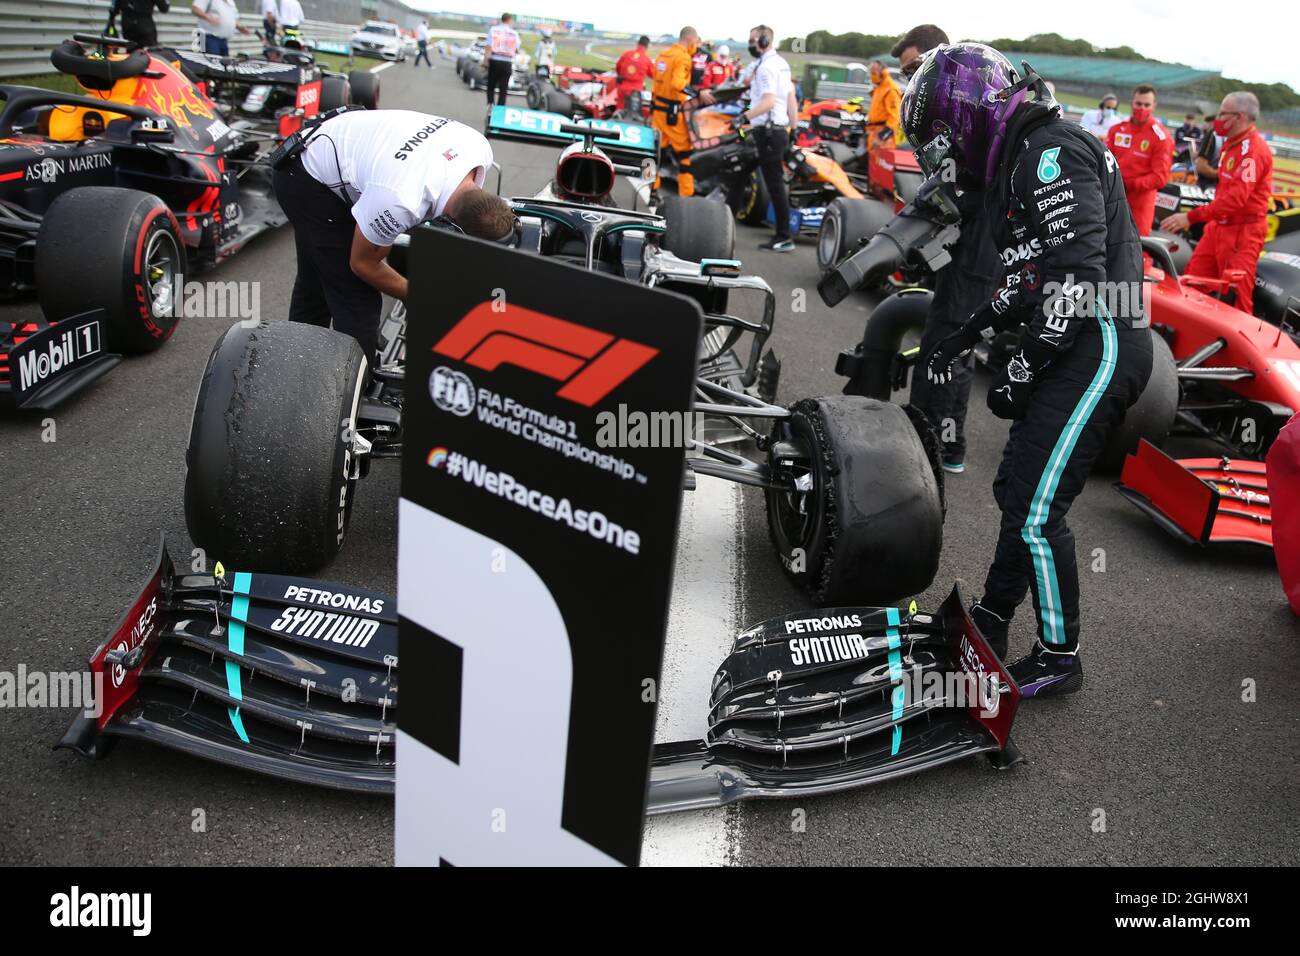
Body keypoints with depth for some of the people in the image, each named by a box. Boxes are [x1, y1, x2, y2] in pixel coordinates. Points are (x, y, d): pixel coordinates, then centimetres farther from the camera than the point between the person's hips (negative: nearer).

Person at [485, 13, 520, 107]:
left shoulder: (493, 29, 1)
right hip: (507, 63, 0)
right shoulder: (514, 33, 2)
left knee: (491, 86, 11)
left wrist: (486, 60, -7)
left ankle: (490, 104, -9)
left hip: (494, 61, 0)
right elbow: (517, 50, 4)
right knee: (503, 89, 4)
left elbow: (489, 47, -7)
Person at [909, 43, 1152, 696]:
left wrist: (1020, 372, -19)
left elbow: (1076, 277, -24)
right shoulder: (1019, 162, 18)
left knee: (1035, 511, -8)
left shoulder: (1050, 153, -15)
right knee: (1016, 489, 16)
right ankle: (988, 625, 29)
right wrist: (967, 336, 17)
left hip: (1098, 346, -11)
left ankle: (1058, 658, 7)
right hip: (1075, 350, 11)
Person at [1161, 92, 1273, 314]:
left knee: (1235, 296, -6)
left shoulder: (1252, 149, -18)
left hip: (1241, 232, -10)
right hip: (1219, 226, 10)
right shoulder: (1232, 144, 15)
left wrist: (1192, 217, -29)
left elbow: (1237, 197, -27)